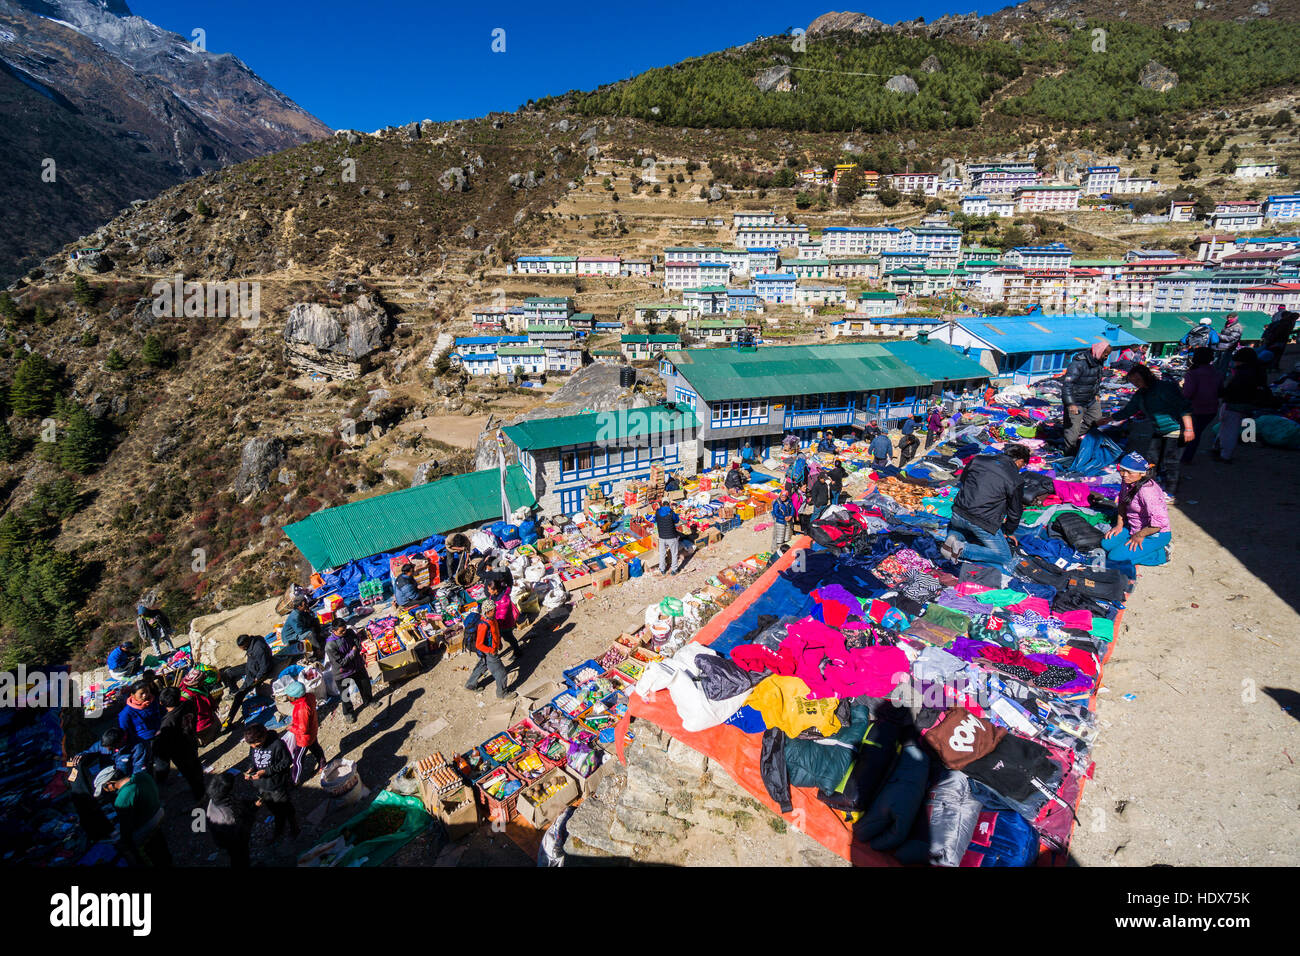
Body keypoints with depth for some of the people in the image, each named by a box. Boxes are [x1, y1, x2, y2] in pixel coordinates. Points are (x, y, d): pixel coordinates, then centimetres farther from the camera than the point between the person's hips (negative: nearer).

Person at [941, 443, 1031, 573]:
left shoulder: (978, 460, 8)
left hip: (959, 513, 5)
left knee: (953, 526, 40)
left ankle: (953, 538, 2)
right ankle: (963, 549, -11)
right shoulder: (1015, 480, -4)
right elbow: (1015, 512, 7)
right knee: (1005, 558, 10)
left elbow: (962, 479, 24)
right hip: (984, 523, -5)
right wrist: (1008, 531, 25)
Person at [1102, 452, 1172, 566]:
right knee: (1106, 544, 1)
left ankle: (1161, 553, -1)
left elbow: (1159, 522, -33)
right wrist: (1119, 525, 8)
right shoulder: (1127, 482, -3)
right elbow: (1122, 503, 17)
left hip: (1155, 535, -9)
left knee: (1115, 556, -16)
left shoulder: (1146, 490, -31)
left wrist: (1139, 535, -19)